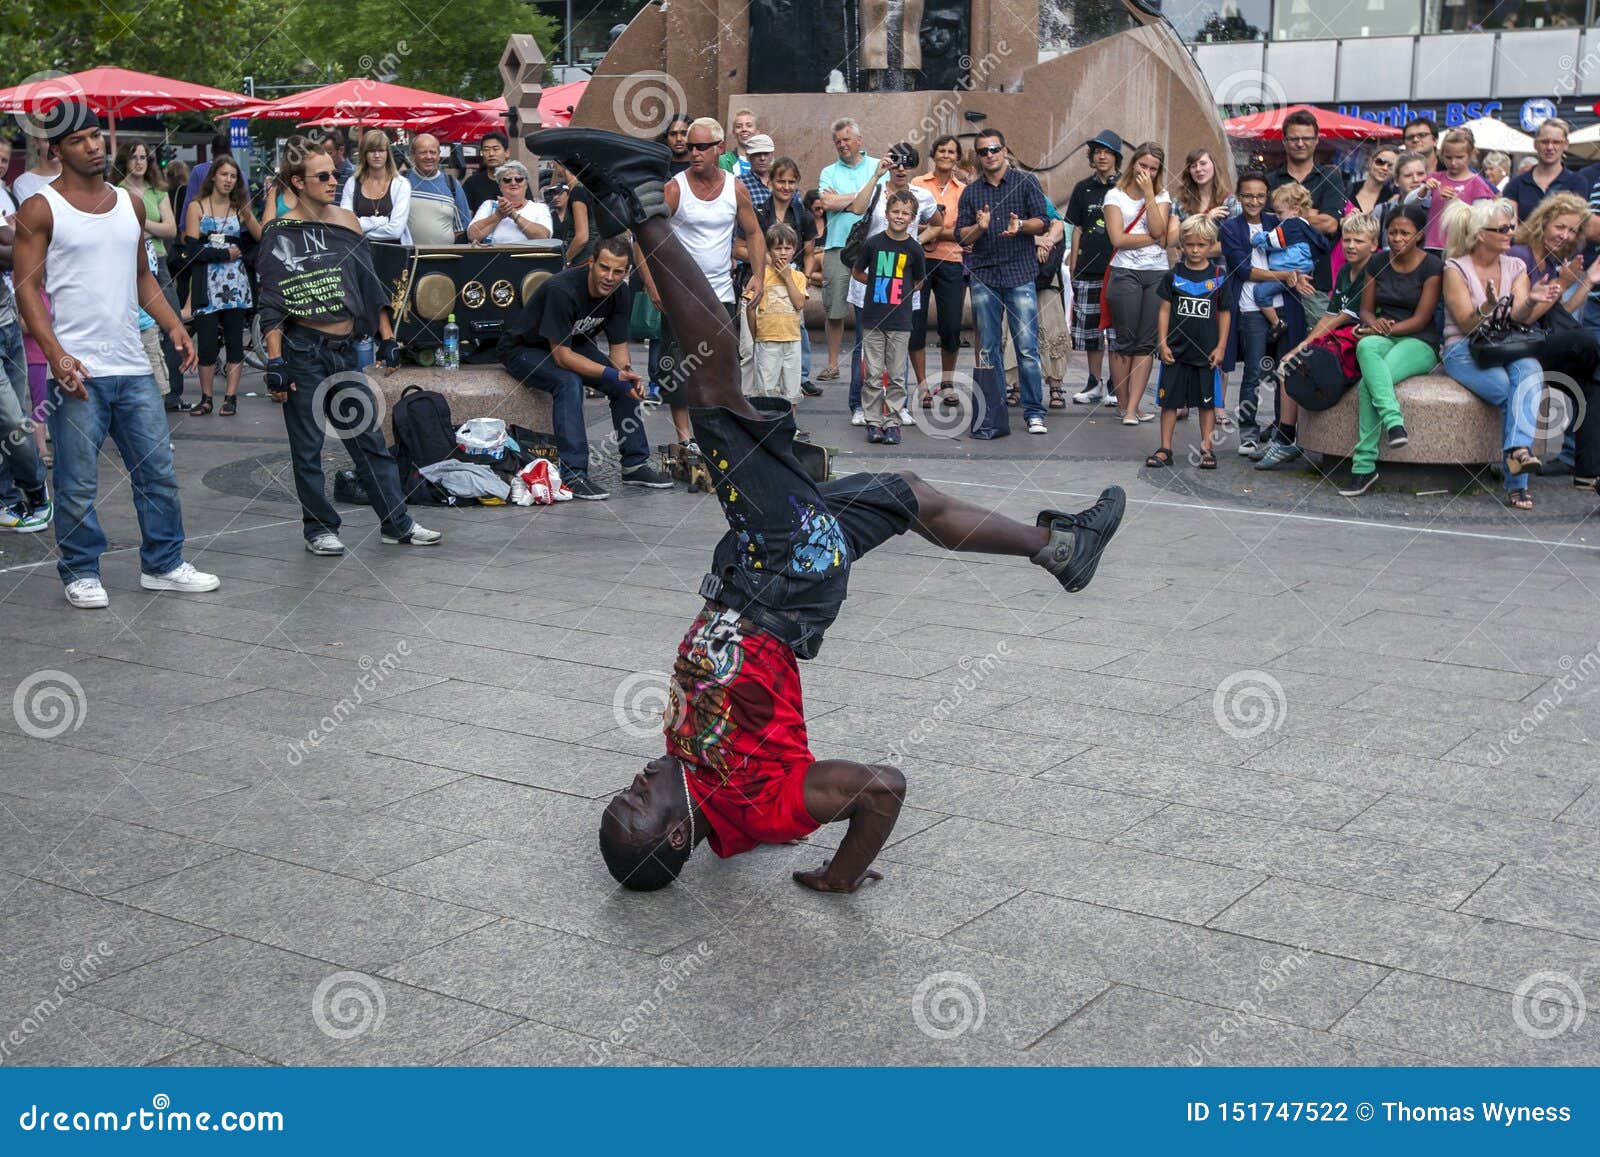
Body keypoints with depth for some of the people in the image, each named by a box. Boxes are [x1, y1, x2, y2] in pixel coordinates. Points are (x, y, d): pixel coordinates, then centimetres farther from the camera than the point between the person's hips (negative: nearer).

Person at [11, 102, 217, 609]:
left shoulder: (130, 204, 13)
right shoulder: (41, 209, -4)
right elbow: (27, 287, -8)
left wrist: (173, 324, 4)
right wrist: (55, 353, -21)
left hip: (132, 367, 5)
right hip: (77, 371, -5)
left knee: (158, 471, 10)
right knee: (78, 485, 1)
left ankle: (163, 564, 22)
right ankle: (81, 573, 16)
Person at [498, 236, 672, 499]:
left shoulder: (621, 293, -12)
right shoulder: (562, 290, -34)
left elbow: (619, 346, -5)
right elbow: (562, 356, -34)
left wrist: (627, 371, -27)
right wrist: (611, 374, -40)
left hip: (574, 344, 7)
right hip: (523, 349, -7)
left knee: (627, 382, -11)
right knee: (569, 382, -34)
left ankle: (635, 464, -2)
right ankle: (574, 475, -32)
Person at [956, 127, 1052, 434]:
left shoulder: (1026, 182, 5)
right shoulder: (970, 192, 13)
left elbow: (1043, 221, 0)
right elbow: (961, 236, 8)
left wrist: (1021, 225, -19)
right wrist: (979, 227, -12)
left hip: (1020, 273, -3)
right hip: (983, 275, 3)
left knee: (1027, 347, -7)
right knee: (988, 348, 5)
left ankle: (1034, 412, -3)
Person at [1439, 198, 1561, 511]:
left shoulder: (1515, 268, 13)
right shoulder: (1456, 269, -1)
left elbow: (1521, 317, -2)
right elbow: (1468, 325, -8)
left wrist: (1532, 301, -23)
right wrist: (1489, 306, -27)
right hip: (1463, 350, -3)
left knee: (1531, 371, -33)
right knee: (1514, 391, -31)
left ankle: (1518, 450, -49)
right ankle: (1518, 483, -30)